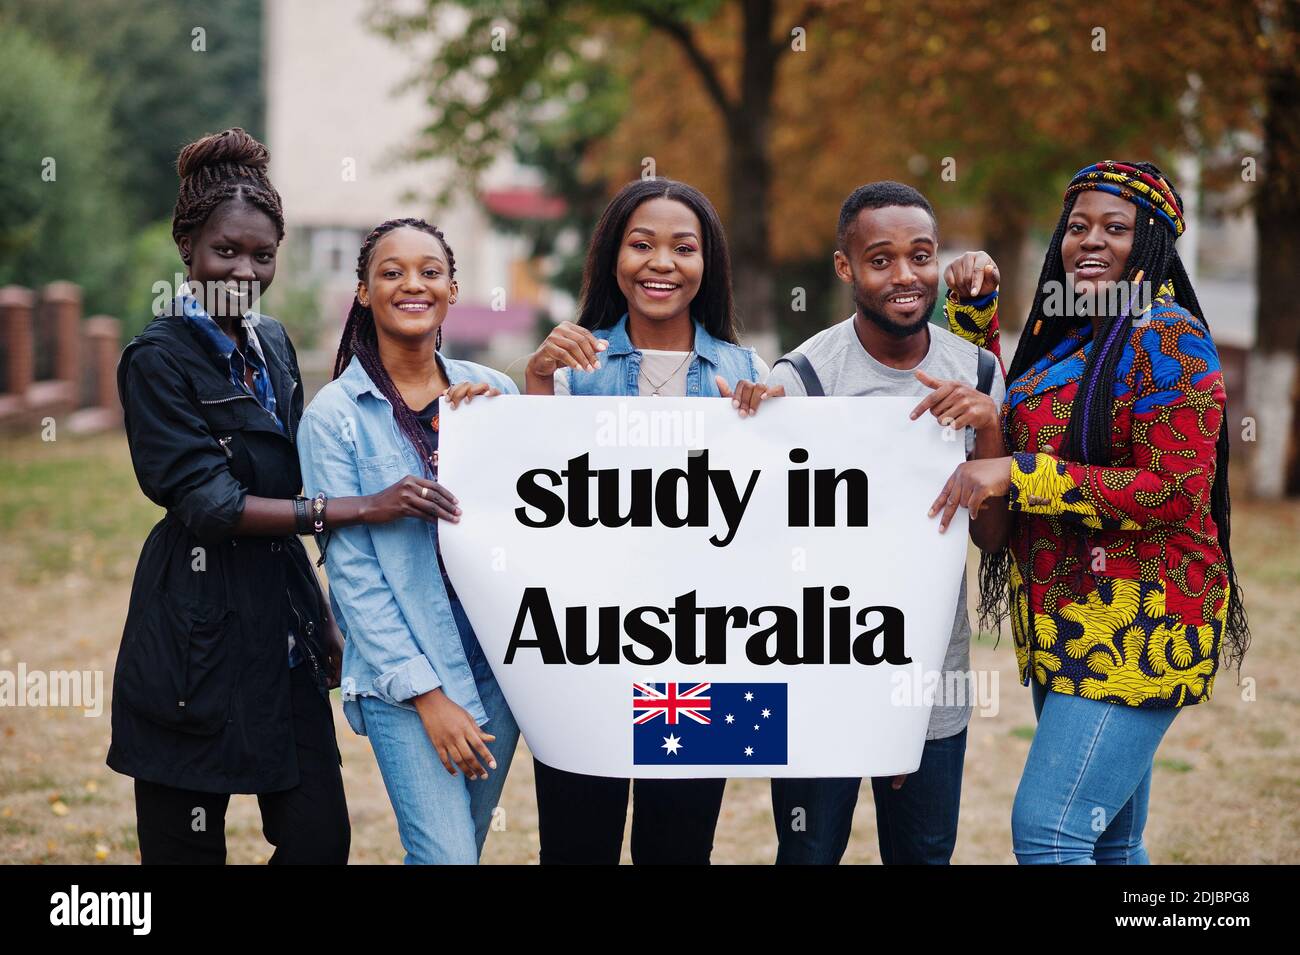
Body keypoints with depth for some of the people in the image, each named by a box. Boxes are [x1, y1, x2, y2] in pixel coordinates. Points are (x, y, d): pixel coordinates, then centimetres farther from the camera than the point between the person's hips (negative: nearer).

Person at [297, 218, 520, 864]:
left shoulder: (489, 392, 8)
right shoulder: (334, 414, -4)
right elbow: (352, 568, -8)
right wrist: (426, 693, -13)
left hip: (498, 660, 4)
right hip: (400, 671, -4)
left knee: (466, 843, 11)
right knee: (446, 856, -13)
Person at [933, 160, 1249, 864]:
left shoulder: (1166, 336, -11)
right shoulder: (1063, 336, 14)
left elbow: (1177, 490, -19)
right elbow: (998, 407, 33)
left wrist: (1017, 473, -21)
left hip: (1135, 624, -9)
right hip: (1063, 623, 9)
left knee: (1046, 832, -17)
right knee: (1111, 843, 14)